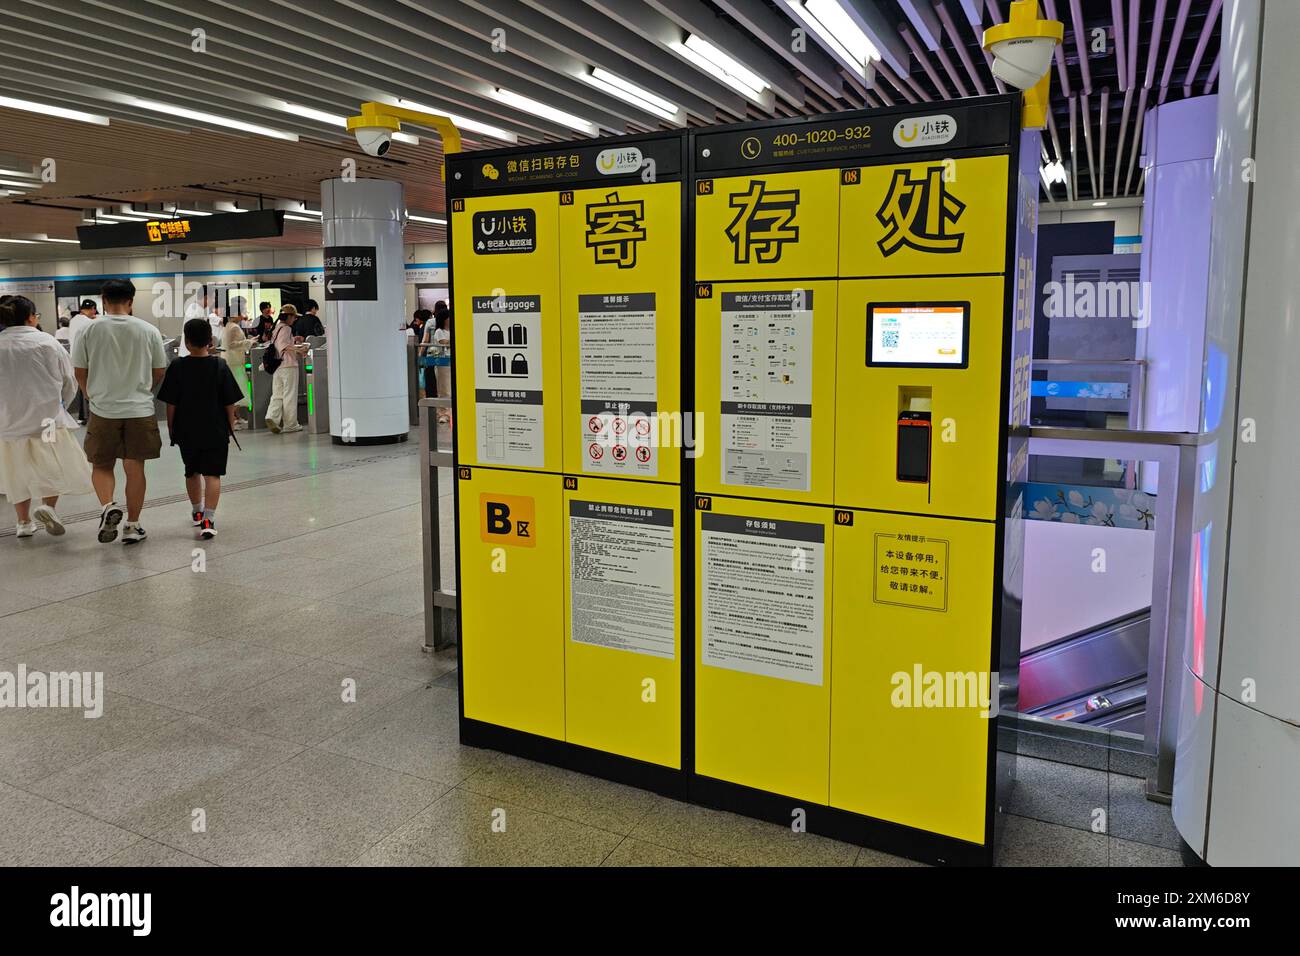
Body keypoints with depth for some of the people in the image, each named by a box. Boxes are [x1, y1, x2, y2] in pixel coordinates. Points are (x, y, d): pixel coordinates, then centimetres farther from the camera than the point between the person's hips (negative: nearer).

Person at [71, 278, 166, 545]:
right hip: (140, 410, 0)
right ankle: (132, 526, 13)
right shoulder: (148, 330, -2)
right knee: (135, 467, 8)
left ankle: (108, 506, -8)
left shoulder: (89, 330, -3)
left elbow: (80, 372, 4)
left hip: (103, 410, 0)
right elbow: (159, 372, 6)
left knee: (101, 465, 15)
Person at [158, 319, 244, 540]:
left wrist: (171, 428, 9)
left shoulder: (177, 367, -6)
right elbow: (230, 403, -4)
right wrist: (230, 426, 10)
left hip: (187, 431, 2)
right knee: (212, 474, -2)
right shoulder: (220, 366, -7)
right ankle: (208, 518, -14)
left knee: (192, 472, 20)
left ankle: (197, 511, 37)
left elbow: (170, 404, -4)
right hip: (216, 431, -2)